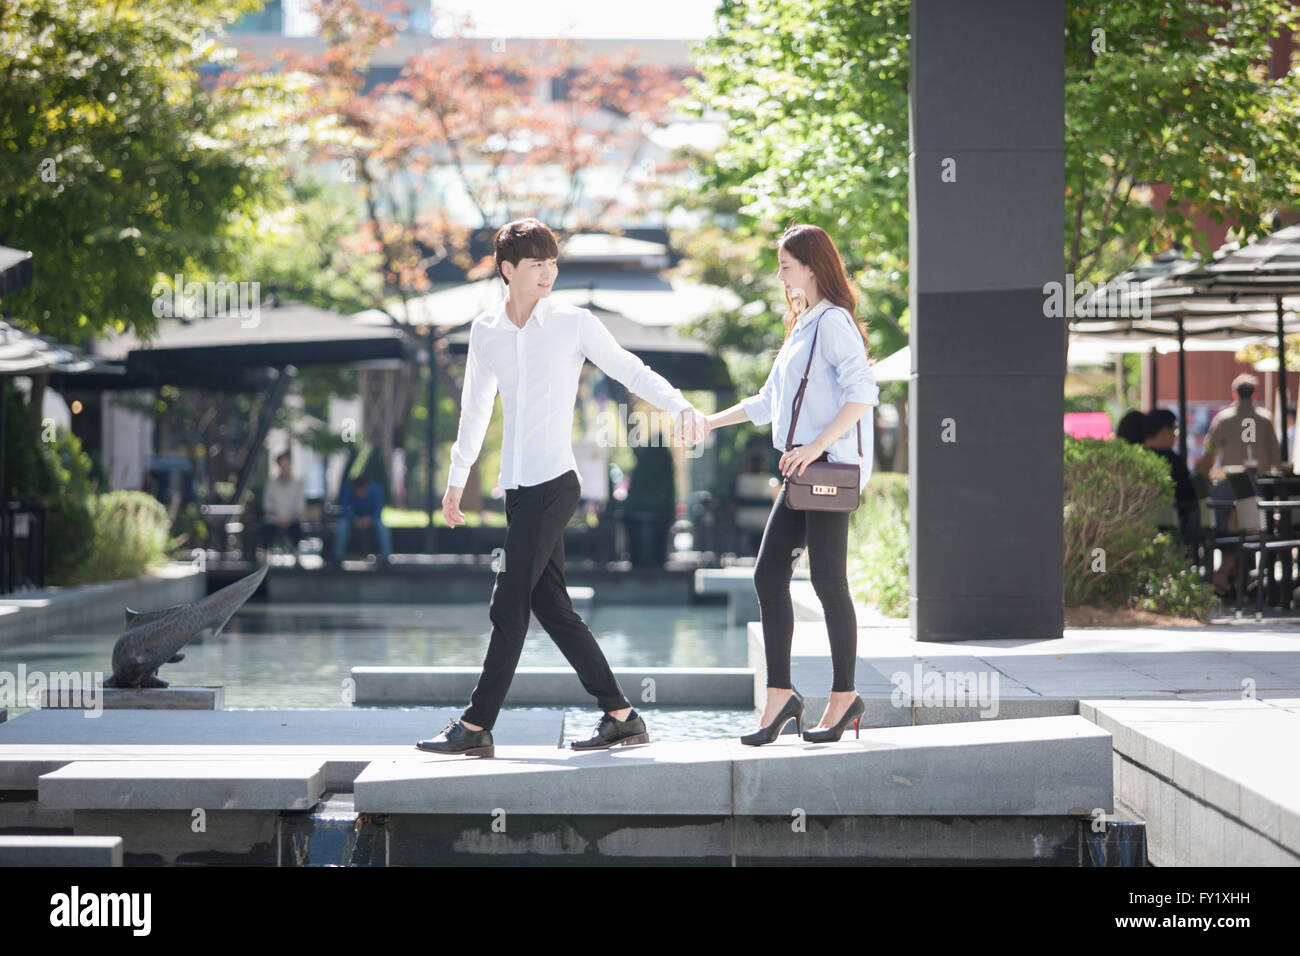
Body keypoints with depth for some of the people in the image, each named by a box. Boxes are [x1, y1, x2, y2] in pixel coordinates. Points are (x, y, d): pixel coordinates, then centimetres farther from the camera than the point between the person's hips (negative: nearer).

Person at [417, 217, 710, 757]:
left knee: (509, 606, -7)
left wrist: (681, 407, -17)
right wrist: (456, 481, 26)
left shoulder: (575, 324, -2)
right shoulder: (485, 333, 11)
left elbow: (632, 372, 1)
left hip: (554, 484, -6)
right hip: (517, 487, 6)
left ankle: (476, 727, -4)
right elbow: (475, 409, 22)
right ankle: (620, 716, 10)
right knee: (551, 606, 4)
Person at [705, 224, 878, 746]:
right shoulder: (802, 326, 20)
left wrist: (818, 444, -25)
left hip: (830, 468, -9)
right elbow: (769, 402, 29)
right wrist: (709, 422, 26)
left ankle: (844, 695, 5)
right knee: (769, 574, 2)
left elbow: (862, 391, -20)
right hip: (801, 472, 9)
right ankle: (780, 696, 4)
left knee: (827, 580, -4)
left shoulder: (833, 321, -9)